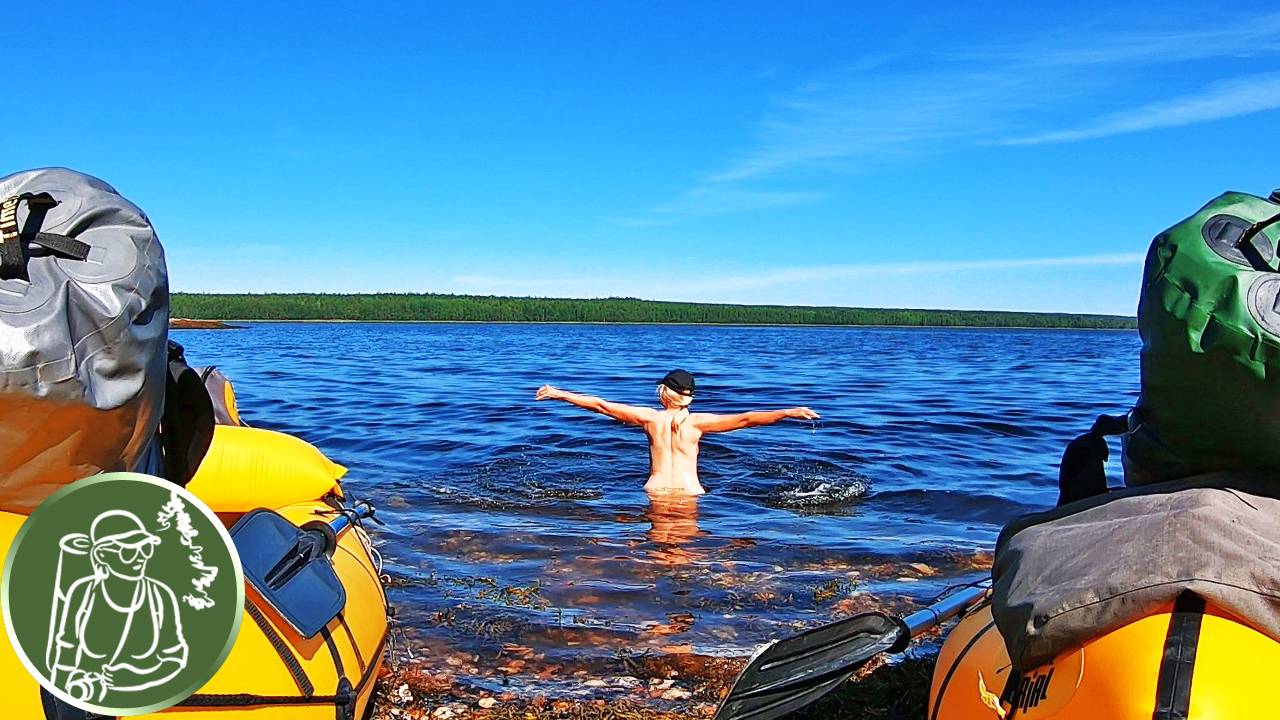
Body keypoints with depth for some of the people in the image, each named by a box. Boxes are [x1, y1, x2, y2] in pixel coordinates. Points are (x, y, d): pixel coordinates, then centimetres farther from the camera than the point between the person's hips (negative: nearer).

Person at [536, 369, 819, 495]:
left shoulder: (650, 418, 2)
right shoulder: (697, 421, -2)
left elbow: (601, 405, 6)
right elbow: (745, 419, -7)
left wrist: (559, 394, 13)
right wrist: (789, 413, -7)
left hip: (655, 490, 1)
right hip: (689, 492, -1)